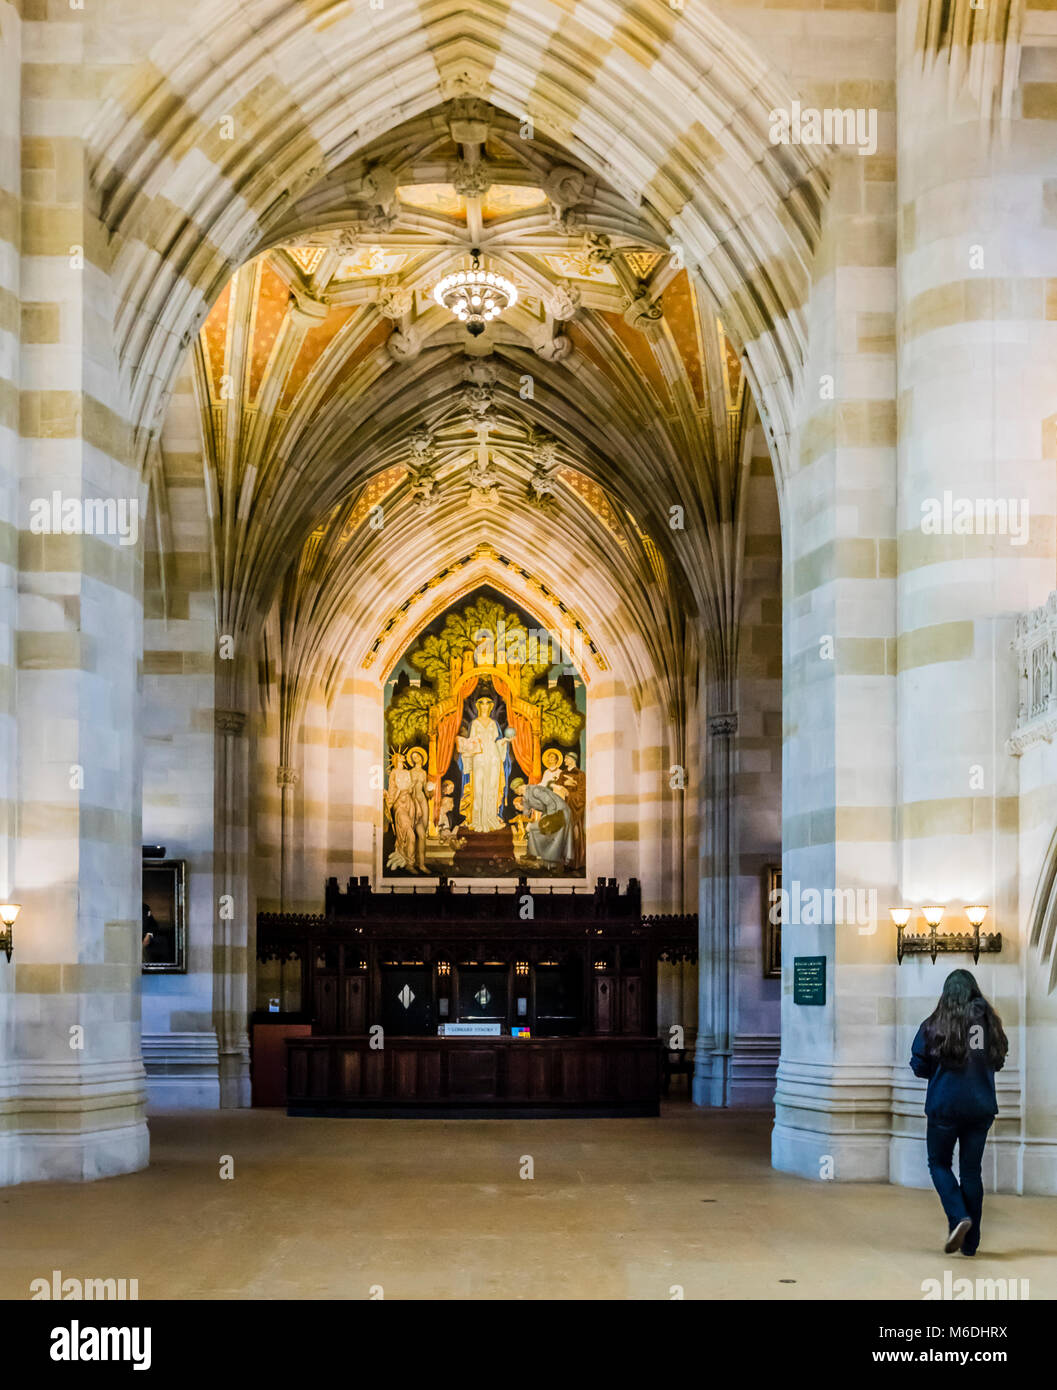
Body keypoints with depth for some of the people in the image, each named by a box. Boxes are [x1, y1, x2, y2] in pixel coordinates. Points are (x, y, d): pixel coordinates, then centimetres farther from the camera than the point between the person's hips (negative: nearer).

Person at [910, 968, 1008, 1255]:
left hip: (944, 1106, -3)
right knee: (971, 1170, 12)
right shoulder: (989, 1022, -2)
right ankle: (970, 1242, 14)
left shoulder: (934, 1025, -9)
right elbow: (998, 1061, 8)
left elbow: (918, 1066, -4)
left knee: (939, 1164, 14)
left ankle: (959, 1217, -10)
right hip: (981, 1108, 3)